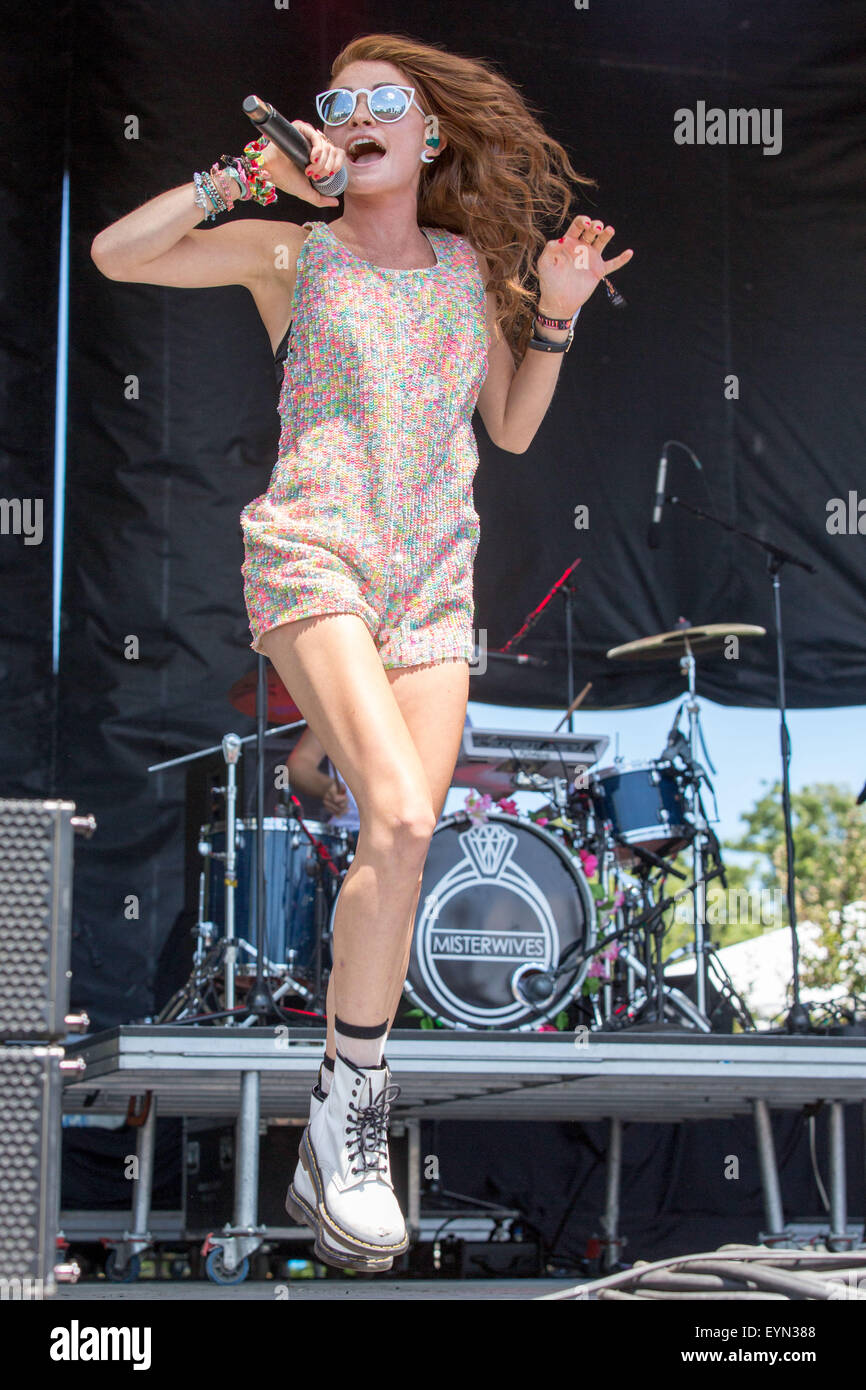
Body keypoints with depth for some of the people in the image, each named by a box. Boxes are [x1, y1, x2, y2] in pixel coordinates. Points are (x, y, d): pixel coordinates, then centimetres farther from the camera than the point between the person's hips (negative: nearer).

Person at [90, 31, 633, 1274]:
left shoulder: (471, 267, 16)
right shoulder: (290, 253, 7)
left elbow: (513, 429, 20)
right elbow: (116, 254, -3)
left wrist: (555, 318, 6)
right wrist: (248, 177, -7)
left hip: (435, 585, 4)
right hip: (315, 561, -4)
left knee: (401, 848, -5)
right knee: (400, 820, -24)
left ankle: (340, 1153, 3)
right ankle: (348, 1109, -10)